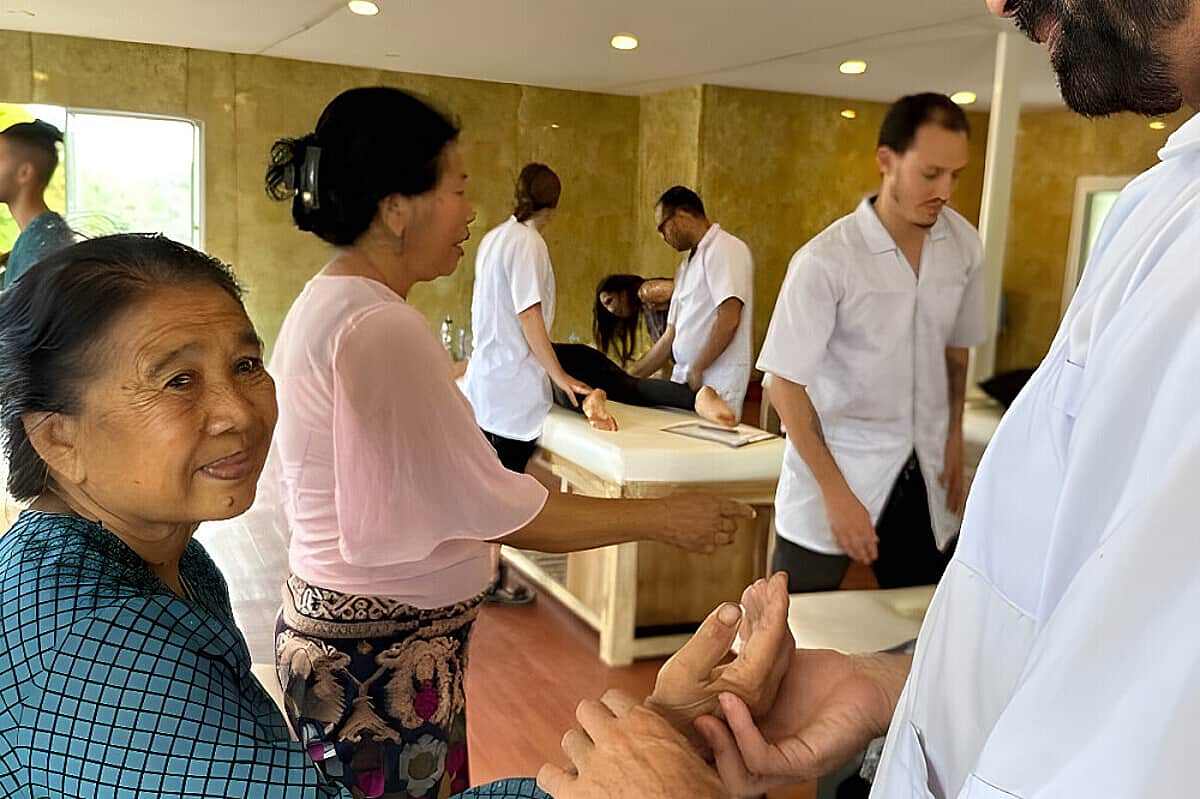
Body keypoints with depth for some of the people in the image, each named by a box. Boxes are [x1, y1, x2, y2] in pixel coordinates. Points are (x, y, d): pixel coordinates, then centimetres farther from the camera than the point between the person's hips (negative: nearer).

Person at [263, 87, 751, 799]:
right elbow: (496, 508, -24)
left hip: (343, 626, 10)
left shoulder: (325, 304, 7)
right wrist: (663, 517, -15)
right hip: (383, 657, -10)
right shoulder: (379, 327, -24)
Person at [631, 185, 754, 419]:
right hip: (684, 382, 8)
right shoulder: (687, 264, 21)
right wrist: (630, 378, 18)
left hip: (716, 385, -7)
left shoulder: (725, 249, -6)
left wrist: (697, 370, -12)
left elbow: (729, 319, -17)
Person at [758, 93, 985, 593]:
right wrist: (836, 492, -18)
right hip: (834, 464, -4)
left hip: (925, 476, 5)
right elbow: (785, 385, -16)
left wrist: (954, 436, 13)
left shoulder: (964, 245, -2)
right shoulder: (826, 261, -18)